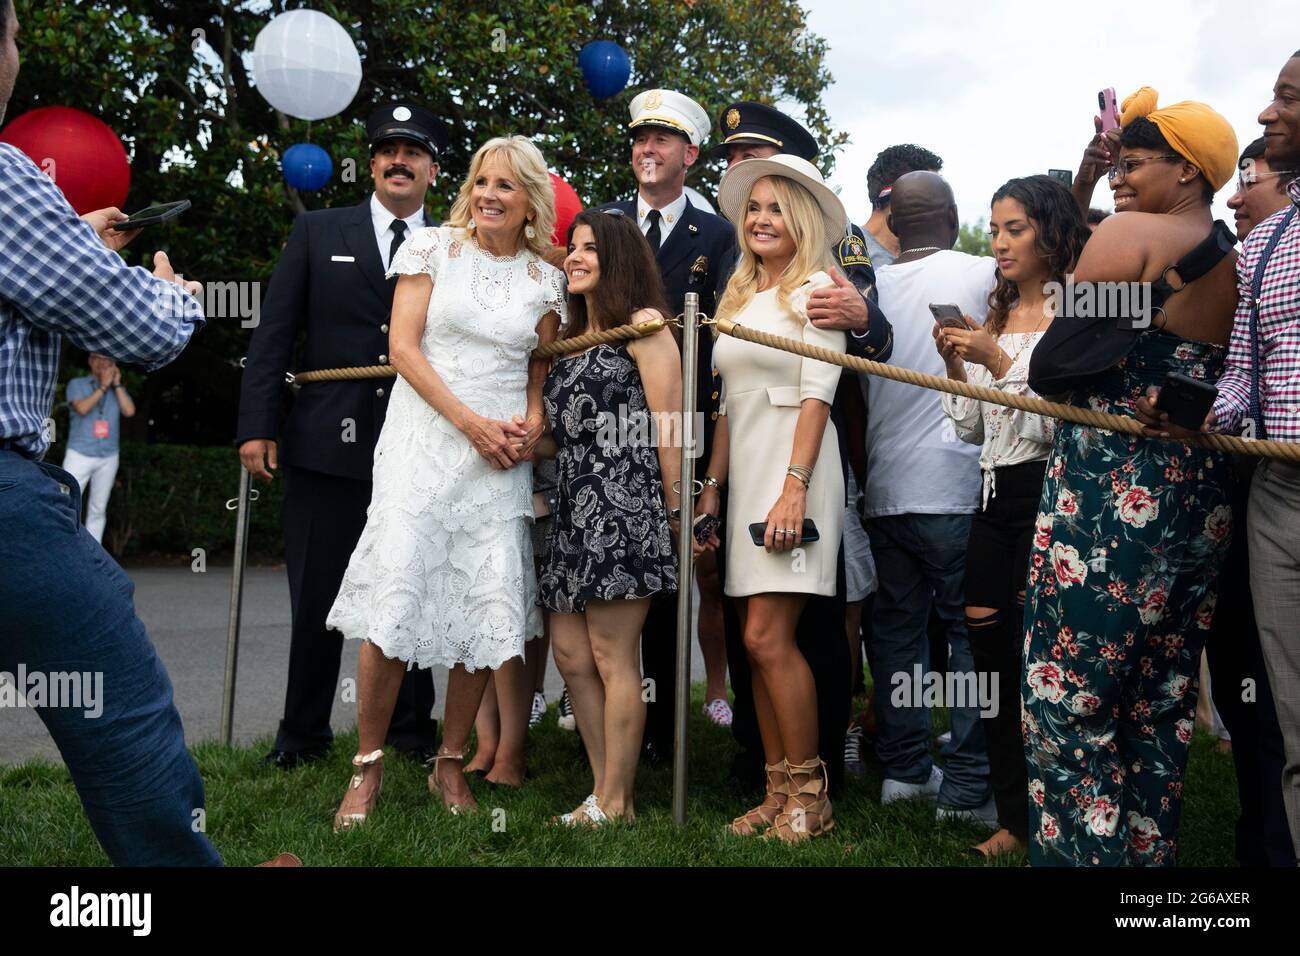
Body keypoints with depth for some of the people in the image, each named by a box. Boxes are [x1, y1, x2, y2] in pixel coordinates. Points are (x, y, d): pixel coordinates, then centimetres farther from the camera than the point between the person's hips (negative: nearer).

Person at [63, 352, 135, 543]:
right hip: (80, 455, -3)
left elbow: (129, 411, -4)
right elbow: (82, 408, -13)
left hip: (108, 458, 3)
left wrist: (116, 384, -3)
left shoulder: (118, 389, 14)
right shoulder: (76, 384, 5)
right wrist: (103, 386, -9)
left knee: (98, 510, 5)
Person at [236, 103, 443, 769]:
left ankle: (412, 729, 22)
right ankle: (303, 734, 21)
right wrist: (257, 425, -3)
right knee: (316, 599, 6)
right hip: (327, 445, 0)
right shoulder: (318, 232, 9)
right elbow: (273, 334, 5)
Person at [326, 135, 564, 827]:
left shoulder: (545, 279, 11)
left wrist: (532, 423, -4)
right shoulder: (434, 247, 4)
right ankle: (369, 765, 6)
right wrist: (470, 421, -11)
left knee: (488, 610, -1)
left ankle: (451, 763, 15)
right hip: (424, 440, -2)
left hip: (502, 456, 3)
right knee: (396, 600, -9)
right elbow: (402, 345, -3)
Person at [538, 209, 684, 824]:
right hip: (575, 508, 9)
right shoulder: (572, 337, 21)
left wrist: (673, 508, -9)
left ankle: (614, 803, 7)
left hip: (623, 502, -8)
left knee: (612, 658, -4)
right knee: (571, 654, 6)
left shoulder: (643, 323, -3)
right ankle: (607, 793, 17)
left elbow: (668, 424, -8)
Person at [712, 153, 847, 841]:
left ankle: (809, 794, 2)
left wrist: (794, 487, -19)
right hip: (745, 473, 7)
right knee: (758, 641, 6)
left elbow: (817, 393, -12)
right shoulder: (739, 296, 19)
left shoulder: (815, 287, -3)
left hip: (795, 468, -7)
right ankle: (777, 792, 14)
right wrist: (713, 487, 12)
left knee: (768, 636, -11)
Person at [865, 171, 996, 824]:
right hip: (955, 493, -4)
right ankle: (967, 787, 3)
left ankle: (904, 768, 18)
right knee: (972, 630, 3)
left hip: (883, 493, 4)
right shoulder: (979, 274, -2)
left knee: (897, 628, 12)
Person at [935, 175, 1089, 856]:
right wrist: (954, 363, 1)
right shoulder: (995, 318, 16)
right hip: (995, 494, 7)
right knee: (990, 656, 7)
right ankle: (1014, 818, 19)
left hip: (1046, 493, -7)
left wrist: (998, 361, -16)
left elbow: (1060, 421, -13)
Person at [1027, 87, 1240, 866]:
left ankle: (1081, 850, 3)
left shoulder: (1129, 234, -6)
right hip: (1203, 496, 8)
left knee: (1069, 693, -2)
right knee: (1162, 700, 13)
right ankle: (1149, 849, 21)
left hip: (1111, 489, -8)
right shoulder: (1240, 263, 16)